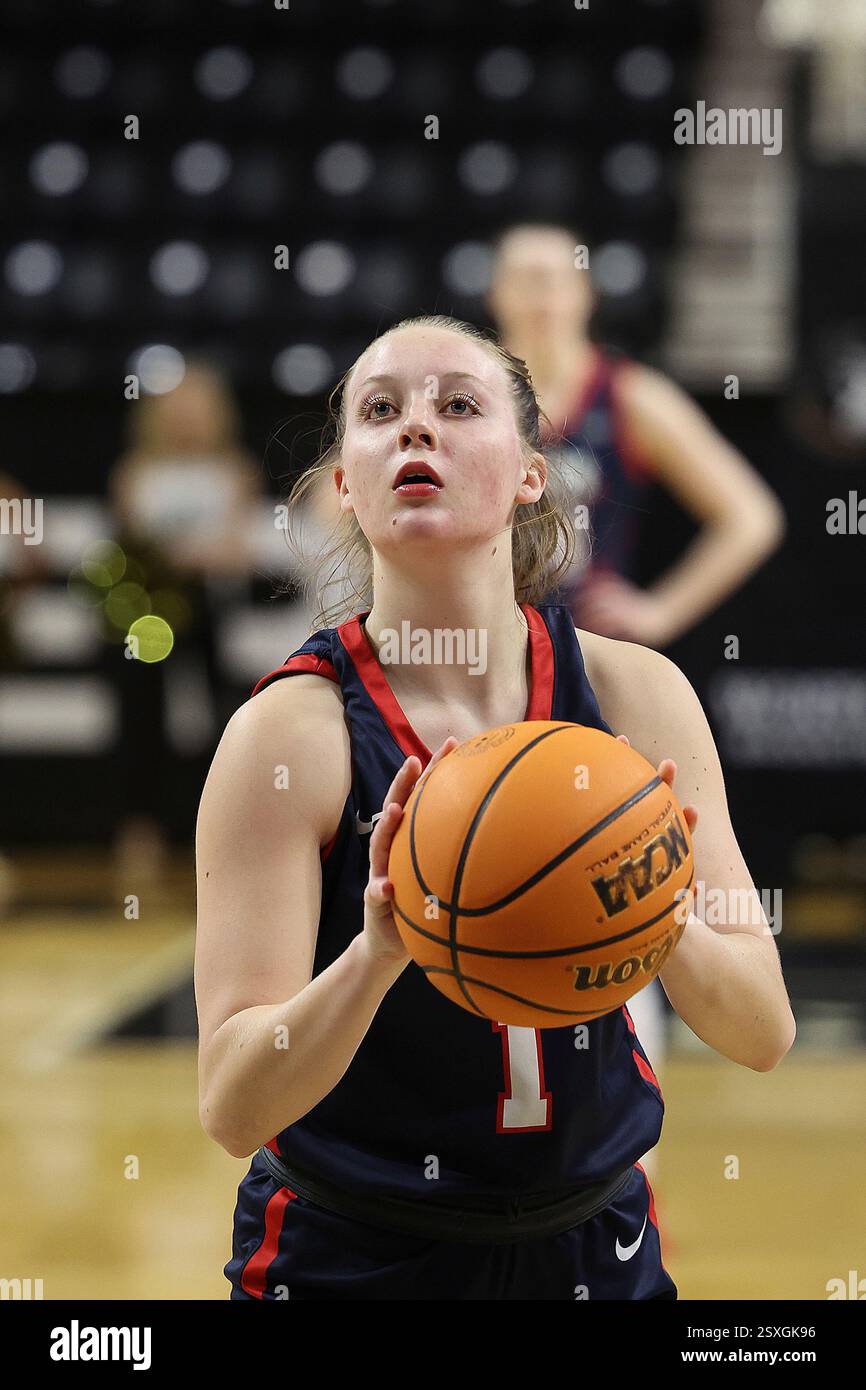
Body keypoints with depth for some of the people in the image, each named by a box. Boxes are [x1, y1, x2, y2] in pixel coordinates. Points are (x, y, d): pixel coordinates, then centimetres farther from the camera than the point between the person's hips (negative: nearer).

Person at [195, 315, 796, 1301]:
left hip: (594, 1251, 3)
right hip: (349, 1262, -3)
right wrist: (377, 952, -38)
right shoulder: (291, 730, -17)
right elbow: (232, 1108, -22)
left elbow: (762, 1034, -10)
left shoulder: (636, 694, -8)